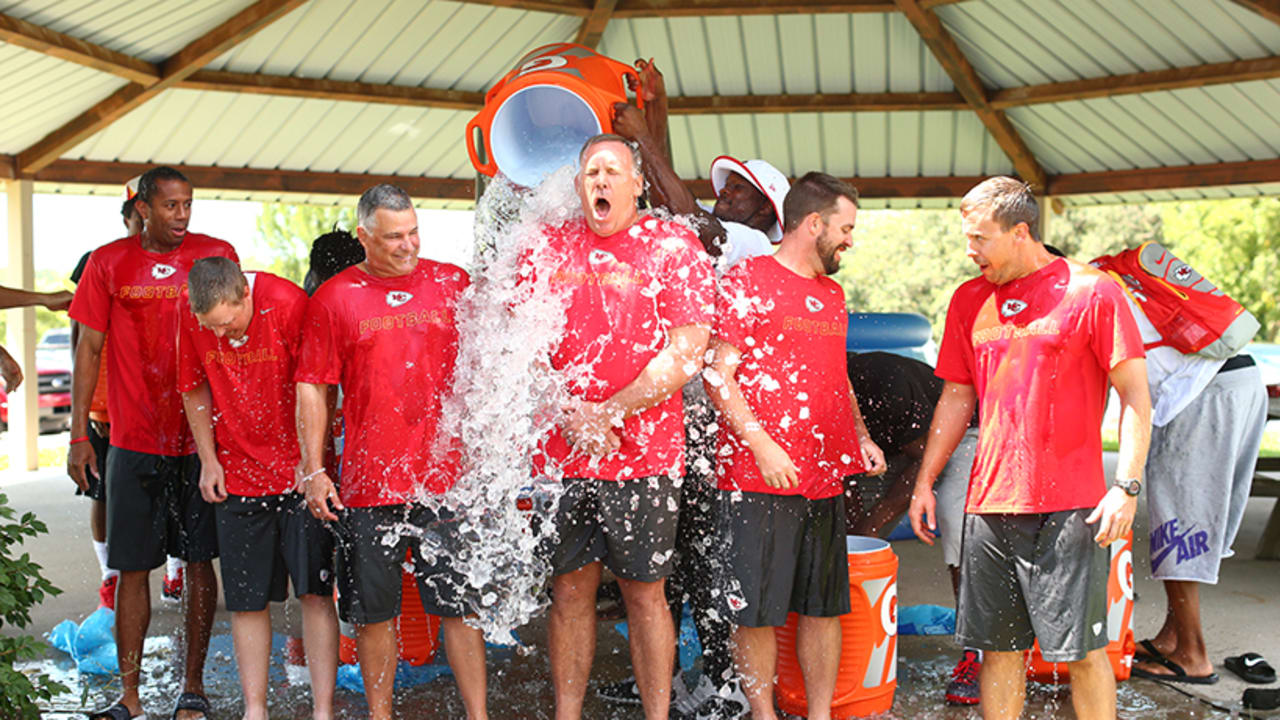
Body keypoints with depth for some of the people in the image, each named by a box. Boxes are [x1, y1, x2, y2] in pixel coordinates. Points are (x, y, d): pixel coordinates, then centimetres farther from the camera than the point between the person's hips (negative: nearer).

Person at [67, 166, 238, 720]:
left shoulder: (216, 256, 1)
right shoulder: (108, 263, 2)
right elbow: (89, 348, 5)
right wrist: (79, 436, 0)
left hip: (201, 436, 0)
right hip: (133, 441, 0)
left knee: (199, 562, 6)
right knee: (133, 567, 4)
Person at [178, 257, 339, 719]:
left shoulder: (289, 304, -18)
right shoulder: (193, 318, -5)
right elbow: (195, 389, 10)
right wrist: (208, 459, 5)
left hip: (299, 469, -3)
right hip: (237, 474, 4)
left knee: (315, 591, -2)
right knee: (246, 600, 6)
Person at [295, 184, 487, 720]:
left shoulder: (453, 284, 6)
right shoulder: (334, 298, 3)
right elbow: (312, 388, 4)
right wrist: (314, 471, -1)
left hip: (447, 477, 0)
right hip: (367, 484, 0)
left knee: (460, 606, 4)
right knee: (373, 612, 9)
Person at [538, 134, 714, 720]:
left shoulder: (674, 247, 0)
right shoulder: (550, 247, 9)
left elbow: (686, 352, -8)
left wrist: (607, 413, -12)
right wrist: (569, 415, -8)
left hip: (645, 455, -2)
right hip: (559, 453, 3)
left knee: (645, 594, 5)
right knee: (569, 590, 10)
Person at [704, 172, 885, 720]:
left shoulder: (832, 294, 19)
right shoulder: (747, 281, -5)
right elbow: (717, 375, -11)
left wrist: (860, 436, 13)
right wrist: (763, 445, -18)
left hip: (825, 480, 7)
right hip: (759, 479, -7)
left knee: (824, 607, 12)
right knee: (756, 610, 0)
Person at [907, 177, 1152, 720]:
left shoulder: (1091, 291, -4)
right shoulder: (969, 300, 12)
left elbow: (1136, 396, -4)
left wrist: (1126, 486, -12)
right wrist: (925, 481, 14)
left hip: (1070, 508, -4)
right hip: (990, 504, 5)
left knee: (1082, 649, 1)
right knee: (998, 646, 9)